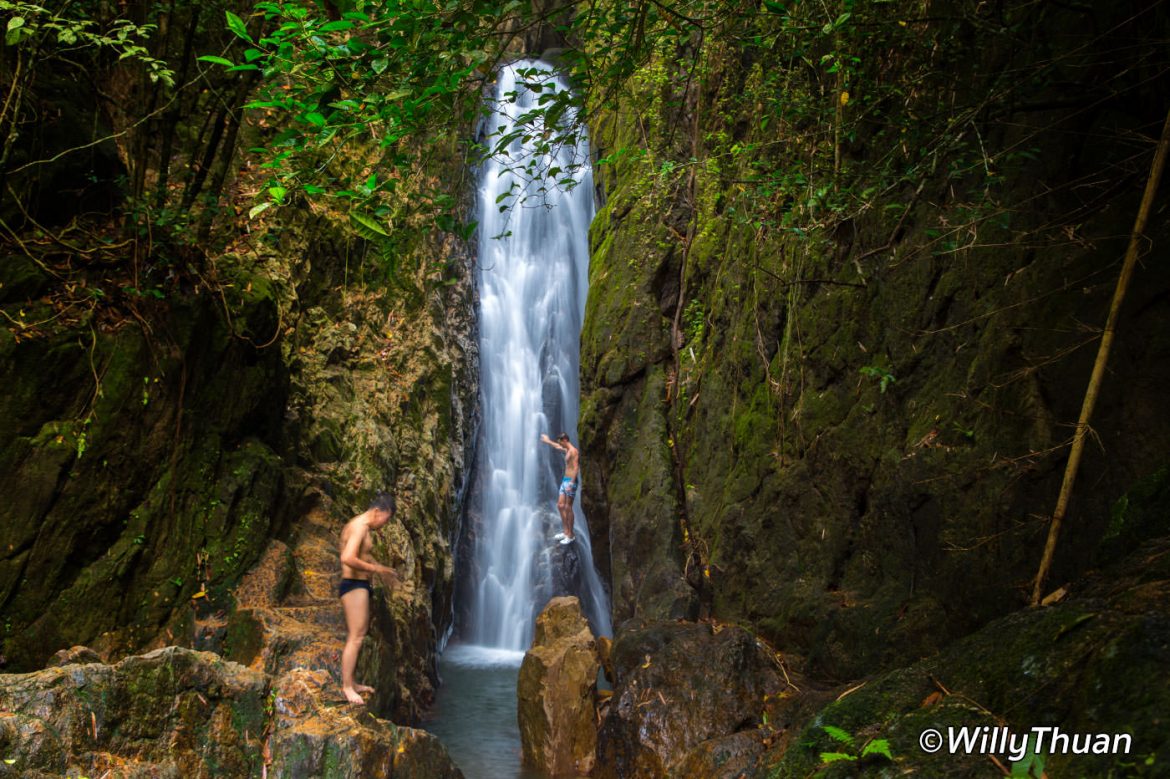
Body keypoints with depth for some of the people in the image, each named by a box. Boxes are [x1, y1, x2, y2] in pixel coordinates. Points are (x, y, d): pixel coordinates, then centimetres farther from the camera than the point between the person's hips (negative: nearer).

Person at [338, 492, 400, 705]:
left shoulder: (362, 526, 15)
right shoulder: (360, 527, -17)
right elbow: (348, 559, -30)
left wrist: (382, 569, 23)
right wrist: (375, 568, -20)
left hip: (359, 586, 11)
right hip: (354, 585, -11)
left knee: (356, 635, 16)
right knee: (355, 637, -10)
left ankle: (350, 682, 24)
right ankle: (347, 686, -7)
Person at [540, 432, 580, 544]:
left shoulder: (573, 451, -14)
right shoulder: (567, 450, 15)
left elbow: (576, 468, -21)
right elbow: (557, 447, 38)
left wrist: (572, 483, -27)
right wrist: (548, 441, 50)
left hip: (571, 481, -10)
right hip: (565, 480, 10)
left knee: (568, 508, -7)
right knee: (560, 505, 10)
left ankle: (570, 535, -2)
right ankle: (566, 532, 17)